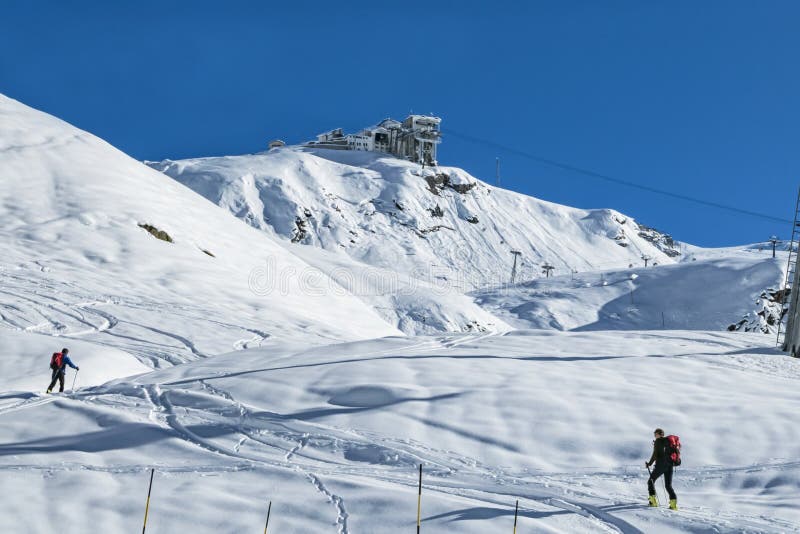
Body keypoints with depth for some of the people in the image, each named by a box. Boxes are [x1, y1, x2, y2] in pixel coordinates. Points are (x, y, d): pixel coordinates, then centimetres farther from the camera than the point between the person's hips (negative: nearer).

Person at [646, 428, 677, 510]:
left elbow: (655, 454, -11)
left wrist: (650, 463, 0)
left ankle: (653, 500, 1)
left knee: (651, 481, 12)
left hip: (660, 465, -6)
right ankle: (673, 501, -11)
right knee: (668, 485, 11)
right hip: (670, 465, 6)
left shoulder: (658, 441, -5)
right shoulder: (669, 441, 14)